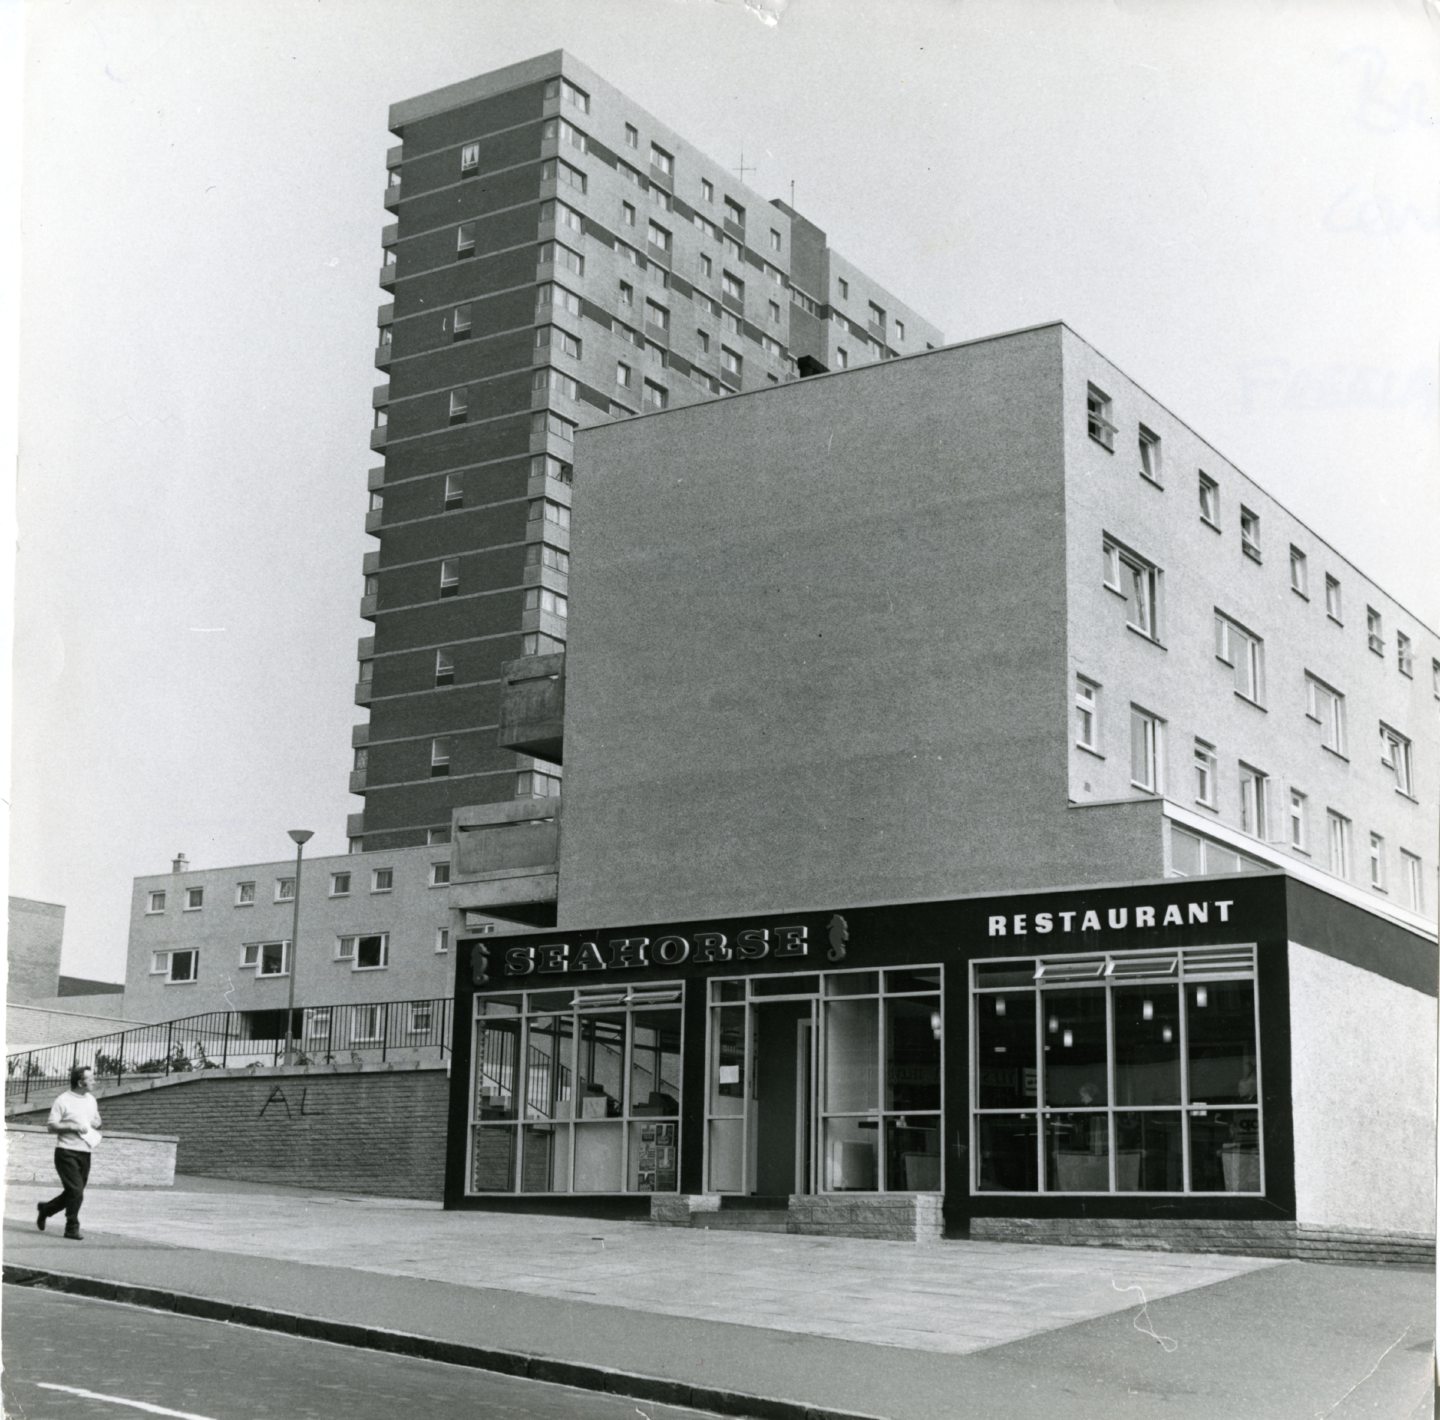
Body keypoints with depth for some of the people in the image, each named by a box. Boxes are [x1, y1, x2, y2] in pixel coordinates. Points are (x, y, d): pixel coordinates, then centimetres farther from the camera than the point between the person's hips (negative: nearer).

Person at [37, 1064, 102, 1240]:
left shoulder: (91, 1100, 13)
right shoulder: (63, 1101, -8)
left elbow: (96, 1120, 25)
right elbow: (51, 1126, -10)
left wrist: (96, 1123, 1)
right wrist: (73, 1127, -20)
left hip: (85, 1153, 7)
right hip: (67, 1152, -7)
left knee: (73, 1193, 11)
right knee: (76, 1191, -12)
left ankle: (45, 1209, 34)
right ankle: (72, 1228, -1)